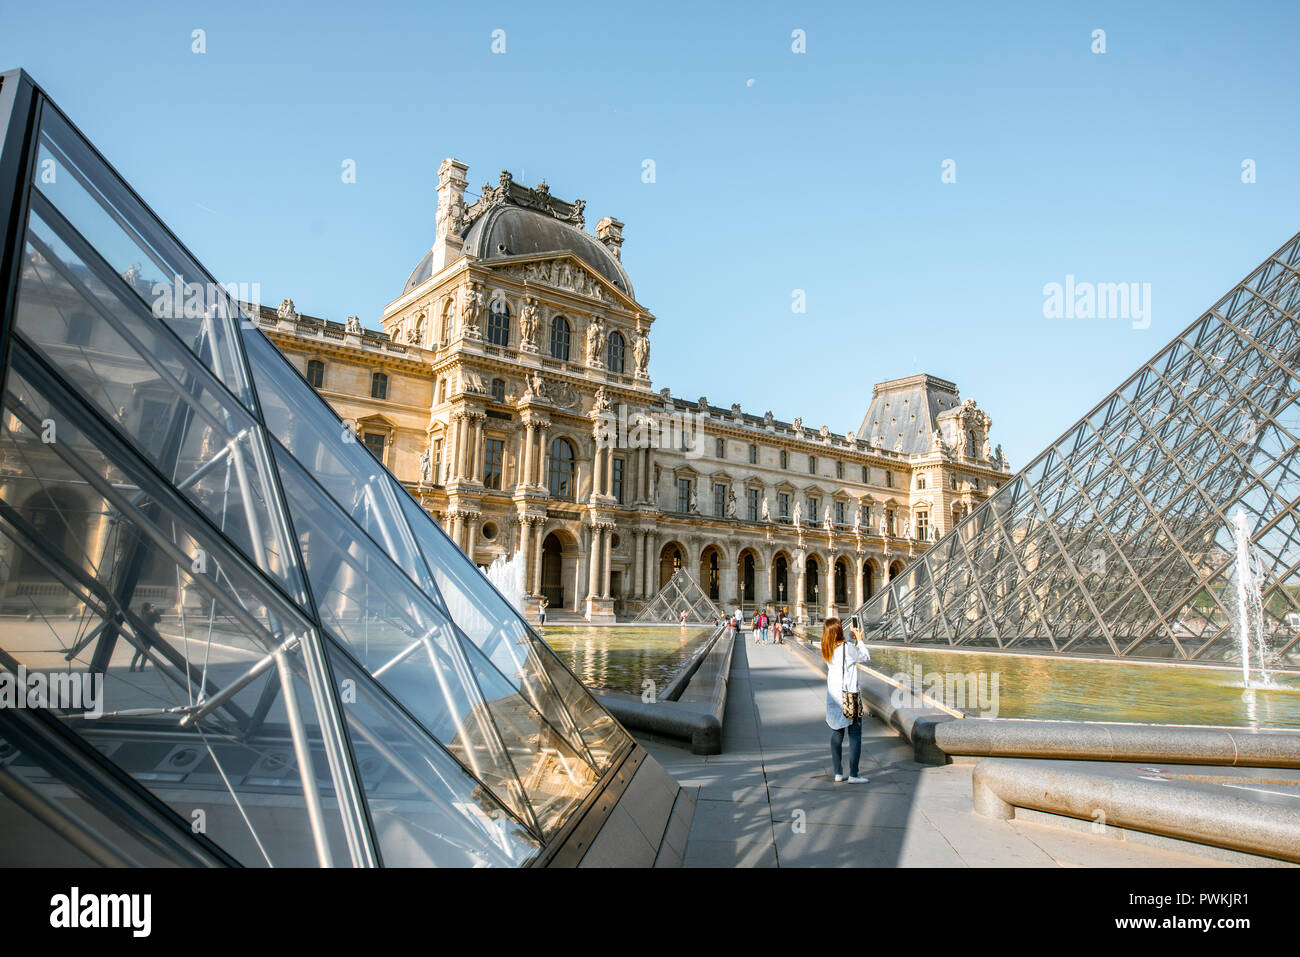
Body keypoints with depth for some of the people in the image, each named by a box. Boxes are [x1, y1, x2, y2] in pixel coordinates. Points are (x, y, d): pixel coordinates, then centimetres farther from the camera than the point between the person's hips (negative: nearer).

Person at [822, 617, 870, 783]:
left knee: (836, 734, 12)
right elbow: (866, 657, 0)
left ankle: (838, 773, 15)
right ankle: (853, 774, 3)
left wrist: (852, 639, 20)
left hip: (833, 697, 6)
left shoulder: (827, 651, 3)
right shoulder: (846, 648, -16)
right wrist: (859, 640, 11)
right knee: (855, 735, 3)